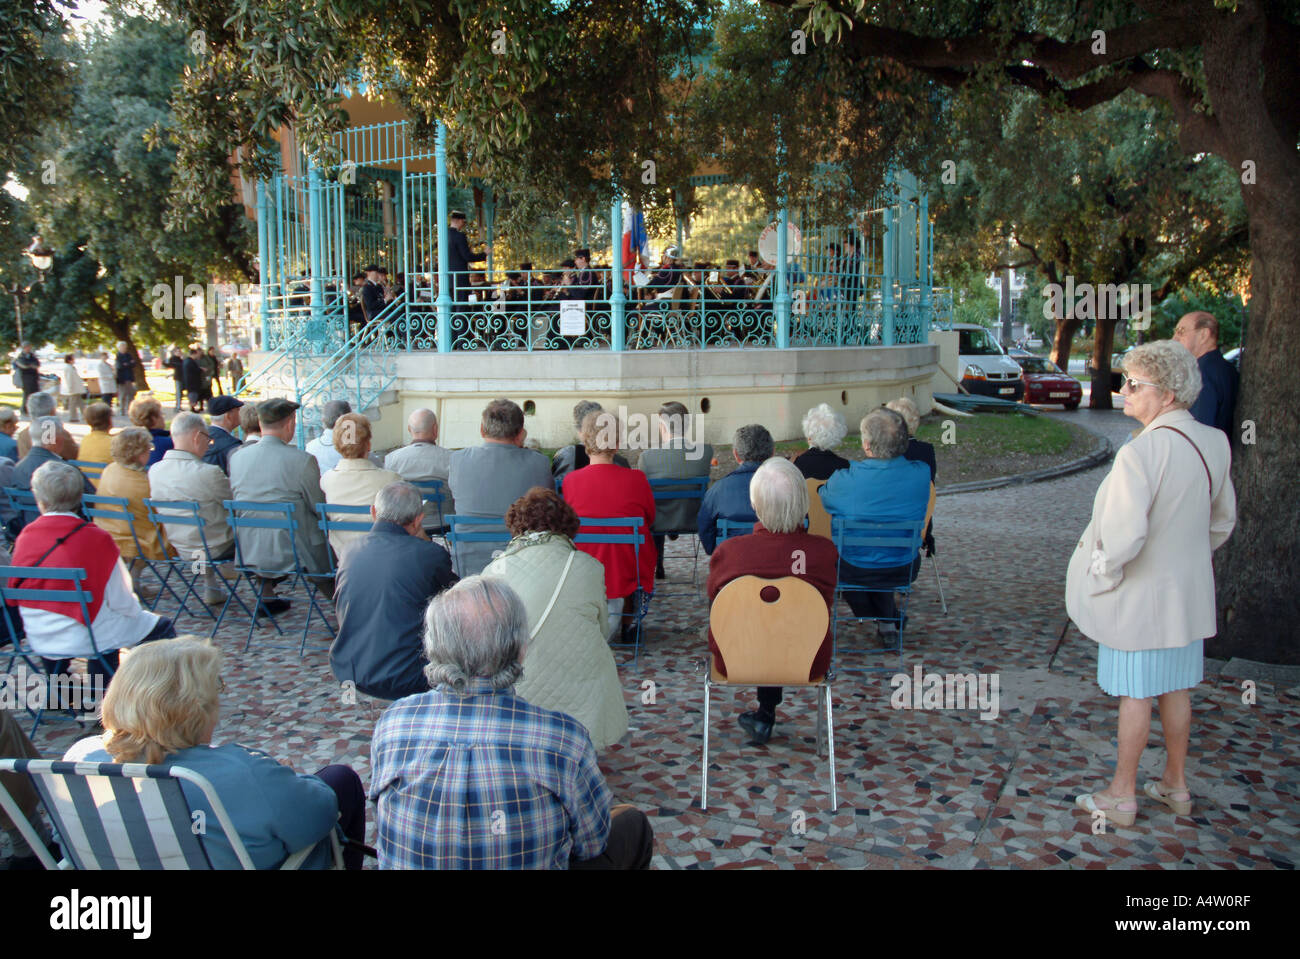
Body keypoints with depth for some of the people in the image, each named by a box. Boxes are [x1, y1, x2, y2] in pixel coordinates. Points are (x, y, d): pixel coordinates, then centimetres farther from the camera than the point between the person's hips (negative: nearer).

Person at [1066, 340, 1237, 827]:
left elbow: (1124, 536, -27)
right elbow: (1223, 521, 11)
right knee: (1175, 688, 18)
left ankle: (1121, 795, 19)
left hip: (1140, 593, -7)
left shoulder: (1140, 453, -26)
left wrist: (1100, 579, -10)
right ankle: (1175, 786, 33)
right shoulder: (1214, 443, -1)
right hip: (1190, 591, 7)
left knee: (1135, 694, 5)